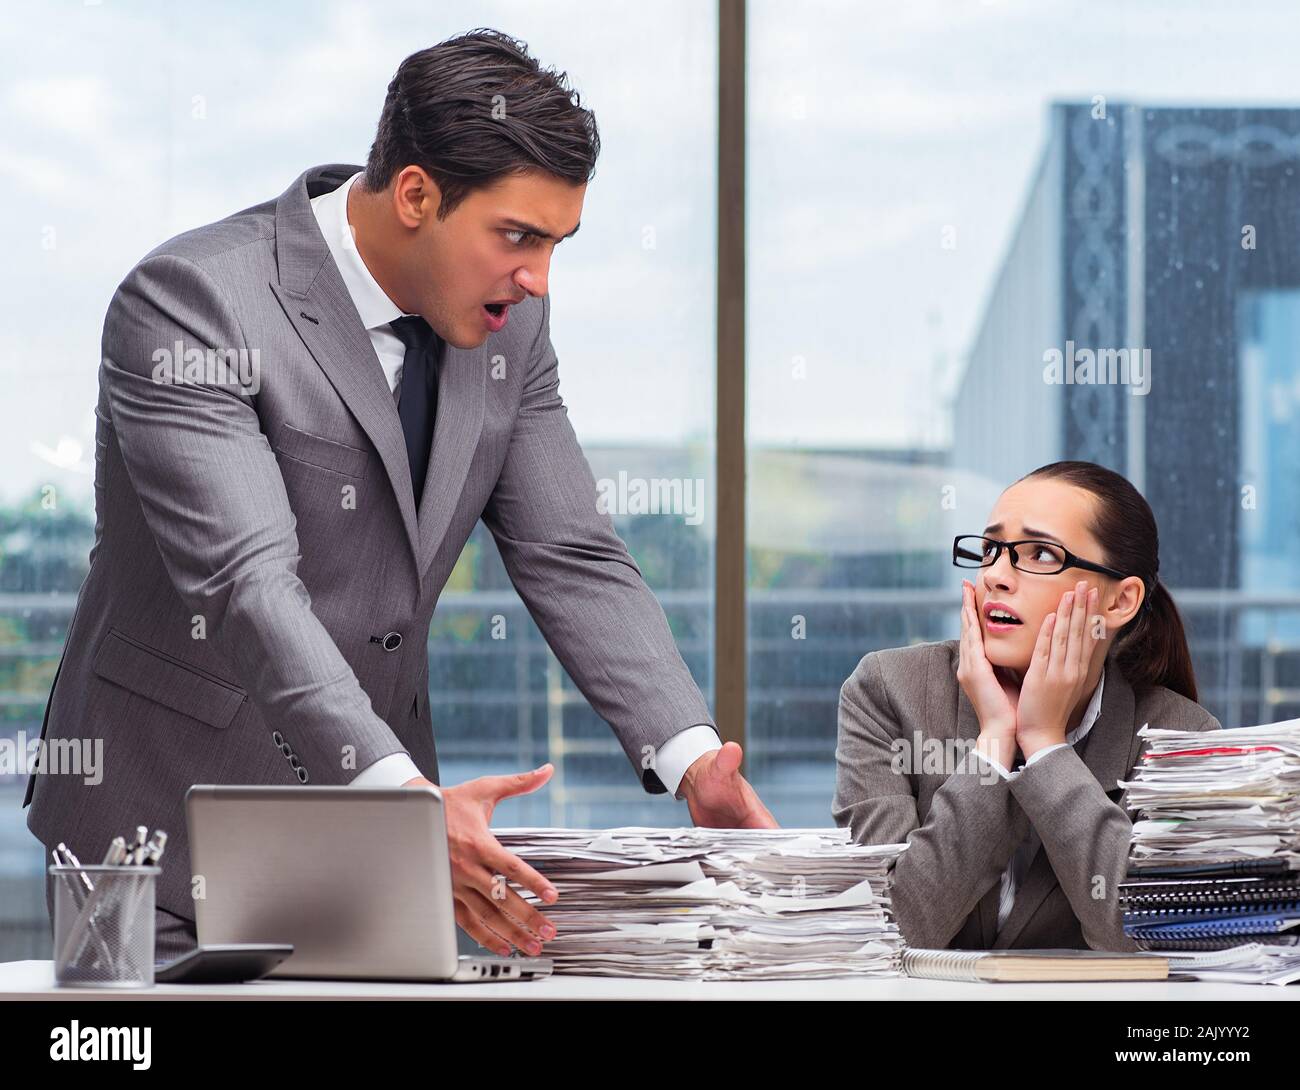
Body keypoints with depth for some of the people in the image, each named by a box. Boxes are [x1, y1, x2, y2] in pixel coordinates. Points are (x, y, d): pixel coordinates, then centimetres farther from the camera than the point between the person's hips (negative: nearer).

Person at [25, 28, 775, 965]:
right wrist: (405, 798, -42)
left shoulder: (509, 321, 1)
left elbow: (571, 556, 2)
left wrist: (694, 760, -13)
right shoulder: (190, 301, -20)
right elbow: (250, 581, -30)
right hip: (173, 835, -5)